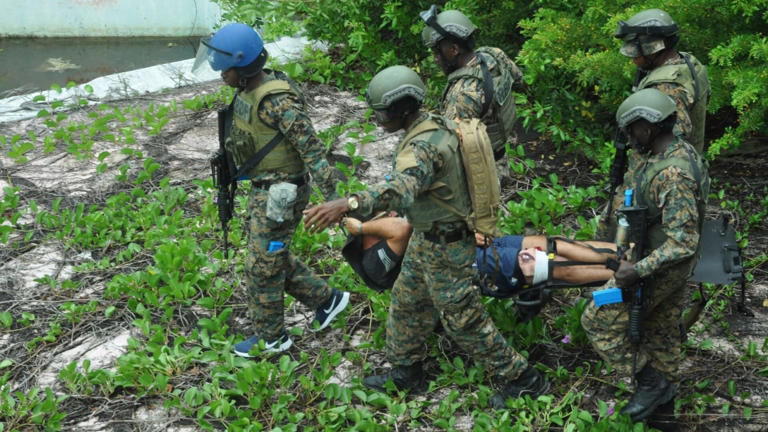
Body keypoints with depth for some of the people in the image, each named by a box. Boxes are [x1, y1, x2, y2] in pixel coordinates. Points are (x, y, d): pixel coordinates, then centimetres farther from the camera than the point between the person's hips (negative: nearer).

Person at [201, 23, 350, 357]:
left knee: (262, 265, 3)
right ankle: (326, 299, 33)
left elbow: (311, 148, -27)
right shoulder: (248, 92, 3)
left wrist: (332, 195, -29)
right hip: (261, 188, 9)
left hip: (280, 194, -9)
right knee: (275, 257, 20)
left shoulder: (278, 101, -26)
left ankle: (270, 337, 21)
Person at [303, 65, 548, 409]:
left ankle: (522, 379, 20)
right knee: (407, 301, 21)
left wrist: (349, 204, -65)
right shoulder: (436, 124, -1)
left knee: (463, 319, 4)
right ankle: (405, 372, 39)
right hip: (425, 239, 10)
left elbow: (402, 187, -52)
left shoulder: (424, 146, -32)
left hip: (445, 249, -10)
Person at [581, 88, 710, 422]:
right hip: (667, 265, 9)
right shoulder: (668, 153, -2)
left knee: (599, 321, -1)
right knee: (661, 326, 24)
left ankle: (650, 381, 9)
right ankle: (664, 388, 42)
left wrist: (638, 271, -33)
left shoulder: (673, 175, -33)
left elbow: (682, 241, -34)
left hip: (659, 269, -9)